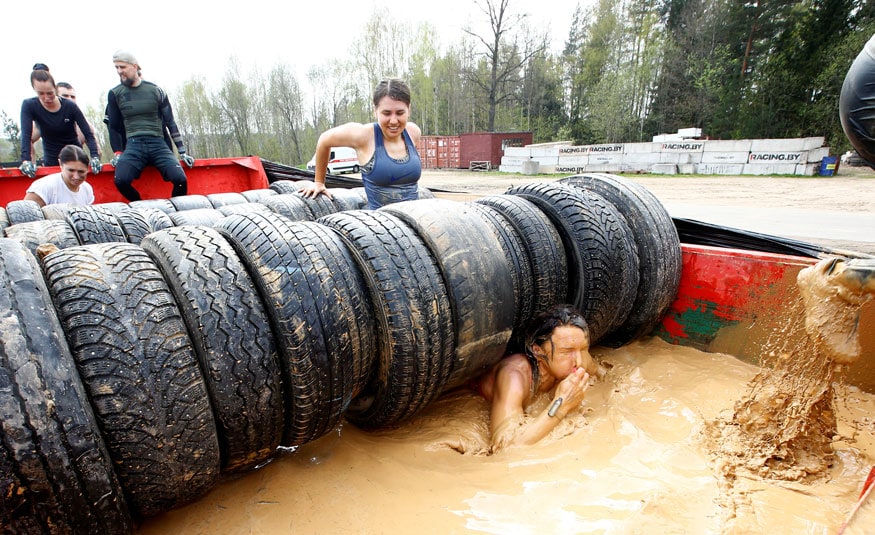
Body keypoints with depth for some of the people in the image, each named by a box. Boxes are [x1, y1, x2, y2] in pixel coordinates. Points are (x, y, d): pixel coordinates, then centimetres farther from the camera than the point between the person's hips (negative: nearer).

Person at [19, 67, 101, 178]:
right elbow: (26, 135, -16)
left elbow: (88, 134, -12)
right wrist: (26, 160, -31)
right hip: (51, 161, 0)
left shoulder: (70, 106, -9)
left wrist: (94, 157, -28)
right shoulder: (29, 106, -8)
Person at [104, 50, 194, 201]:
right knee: (121, 180, -27)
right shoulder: (115, 94, 11)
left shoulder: (155, 90, 8)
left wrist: (182, 153, 6)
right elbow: (113, 127, 17)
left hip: (158, 144, 0)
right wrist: (117, 153, 6)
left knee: (180, 179, -26)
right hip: (133, 145, 1)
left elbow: (170, 122, 10)